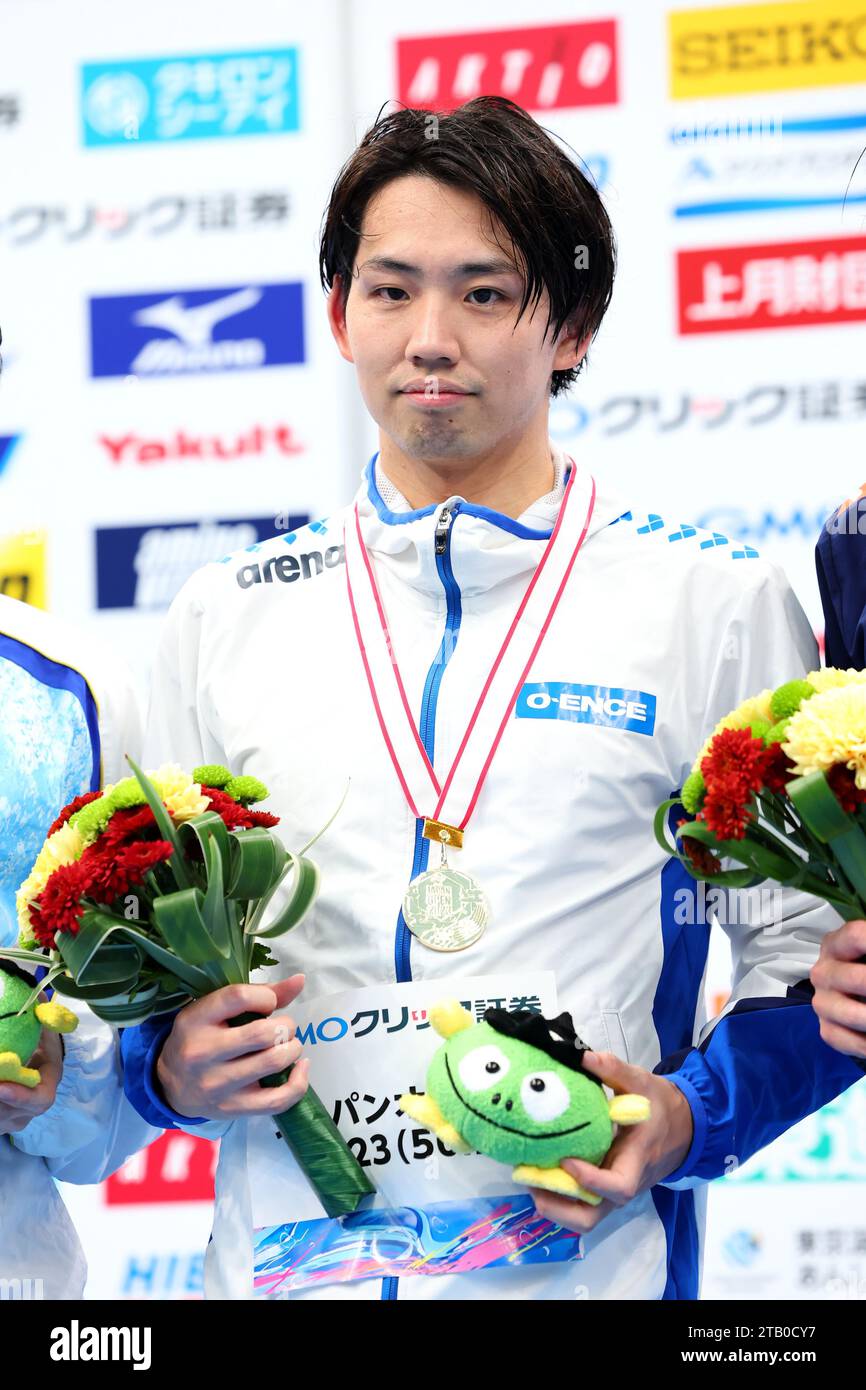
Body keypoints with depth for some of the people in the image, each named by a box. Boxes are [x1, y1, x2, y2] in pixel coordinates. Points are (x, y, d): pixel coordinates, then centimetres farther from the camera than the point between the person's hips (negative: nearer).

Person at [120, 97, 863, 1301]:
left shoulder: (719, 603, 1)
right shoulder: (225, 618, 8)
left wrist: (686, 1122, -14)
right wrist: (172, 1065, -6)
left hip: (584, 1263, -2)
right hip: (287, 1261, 2)